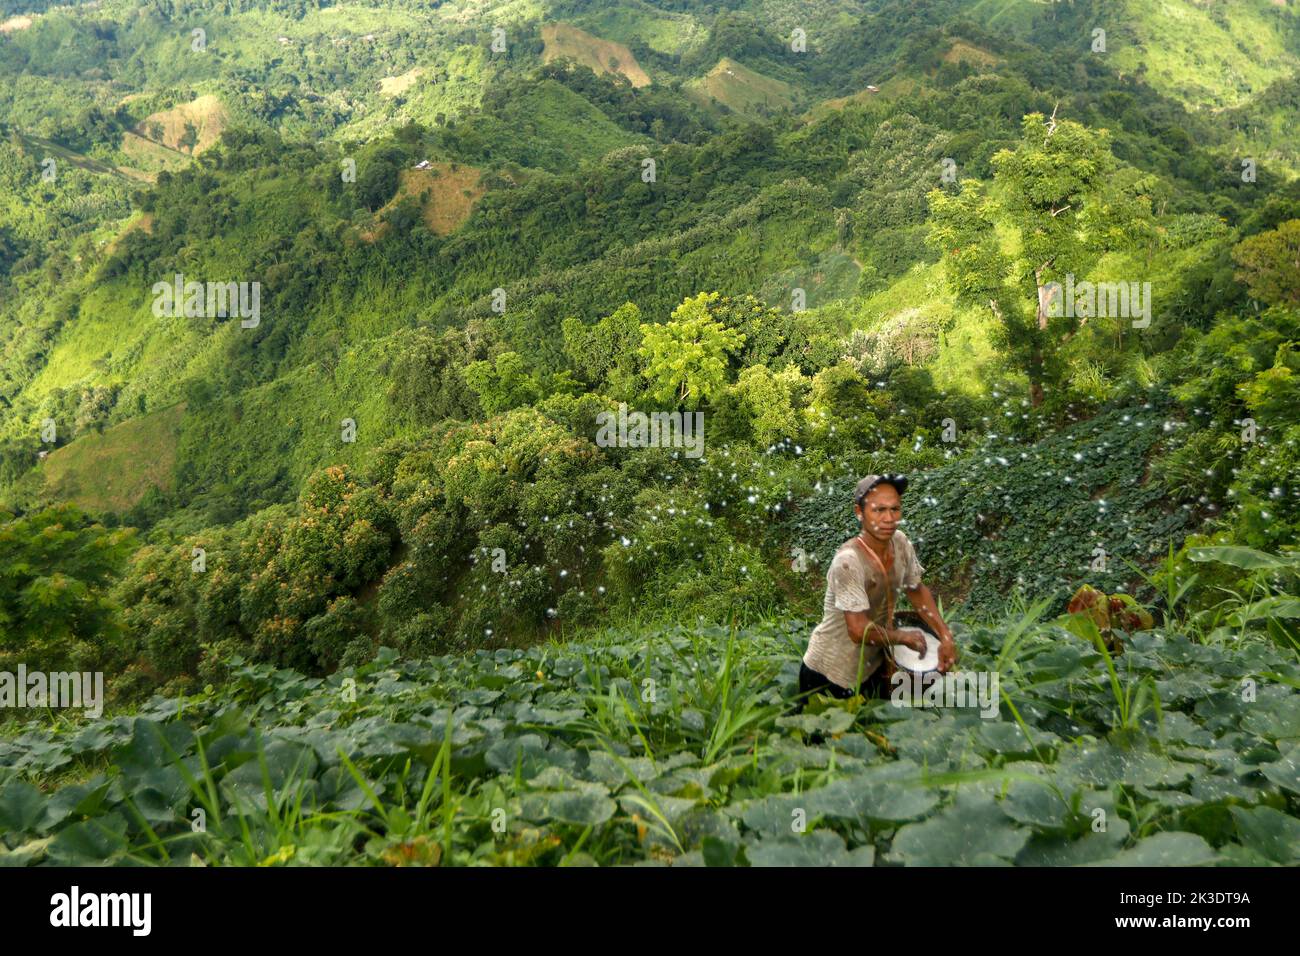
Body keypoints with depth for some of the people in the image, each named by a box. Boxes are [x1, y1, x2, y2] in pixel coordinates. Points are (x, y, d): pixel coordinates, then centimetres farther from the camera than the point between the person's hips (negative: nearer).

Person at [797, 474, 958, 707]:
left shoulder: (900, 542, -9)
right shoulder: (848, 561, -30)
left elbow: (917, 591, 8)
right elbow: (860, 631, -32)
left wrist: (946, 637, -1)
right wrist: (906, 637, -17)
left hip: (872, 666, 7)